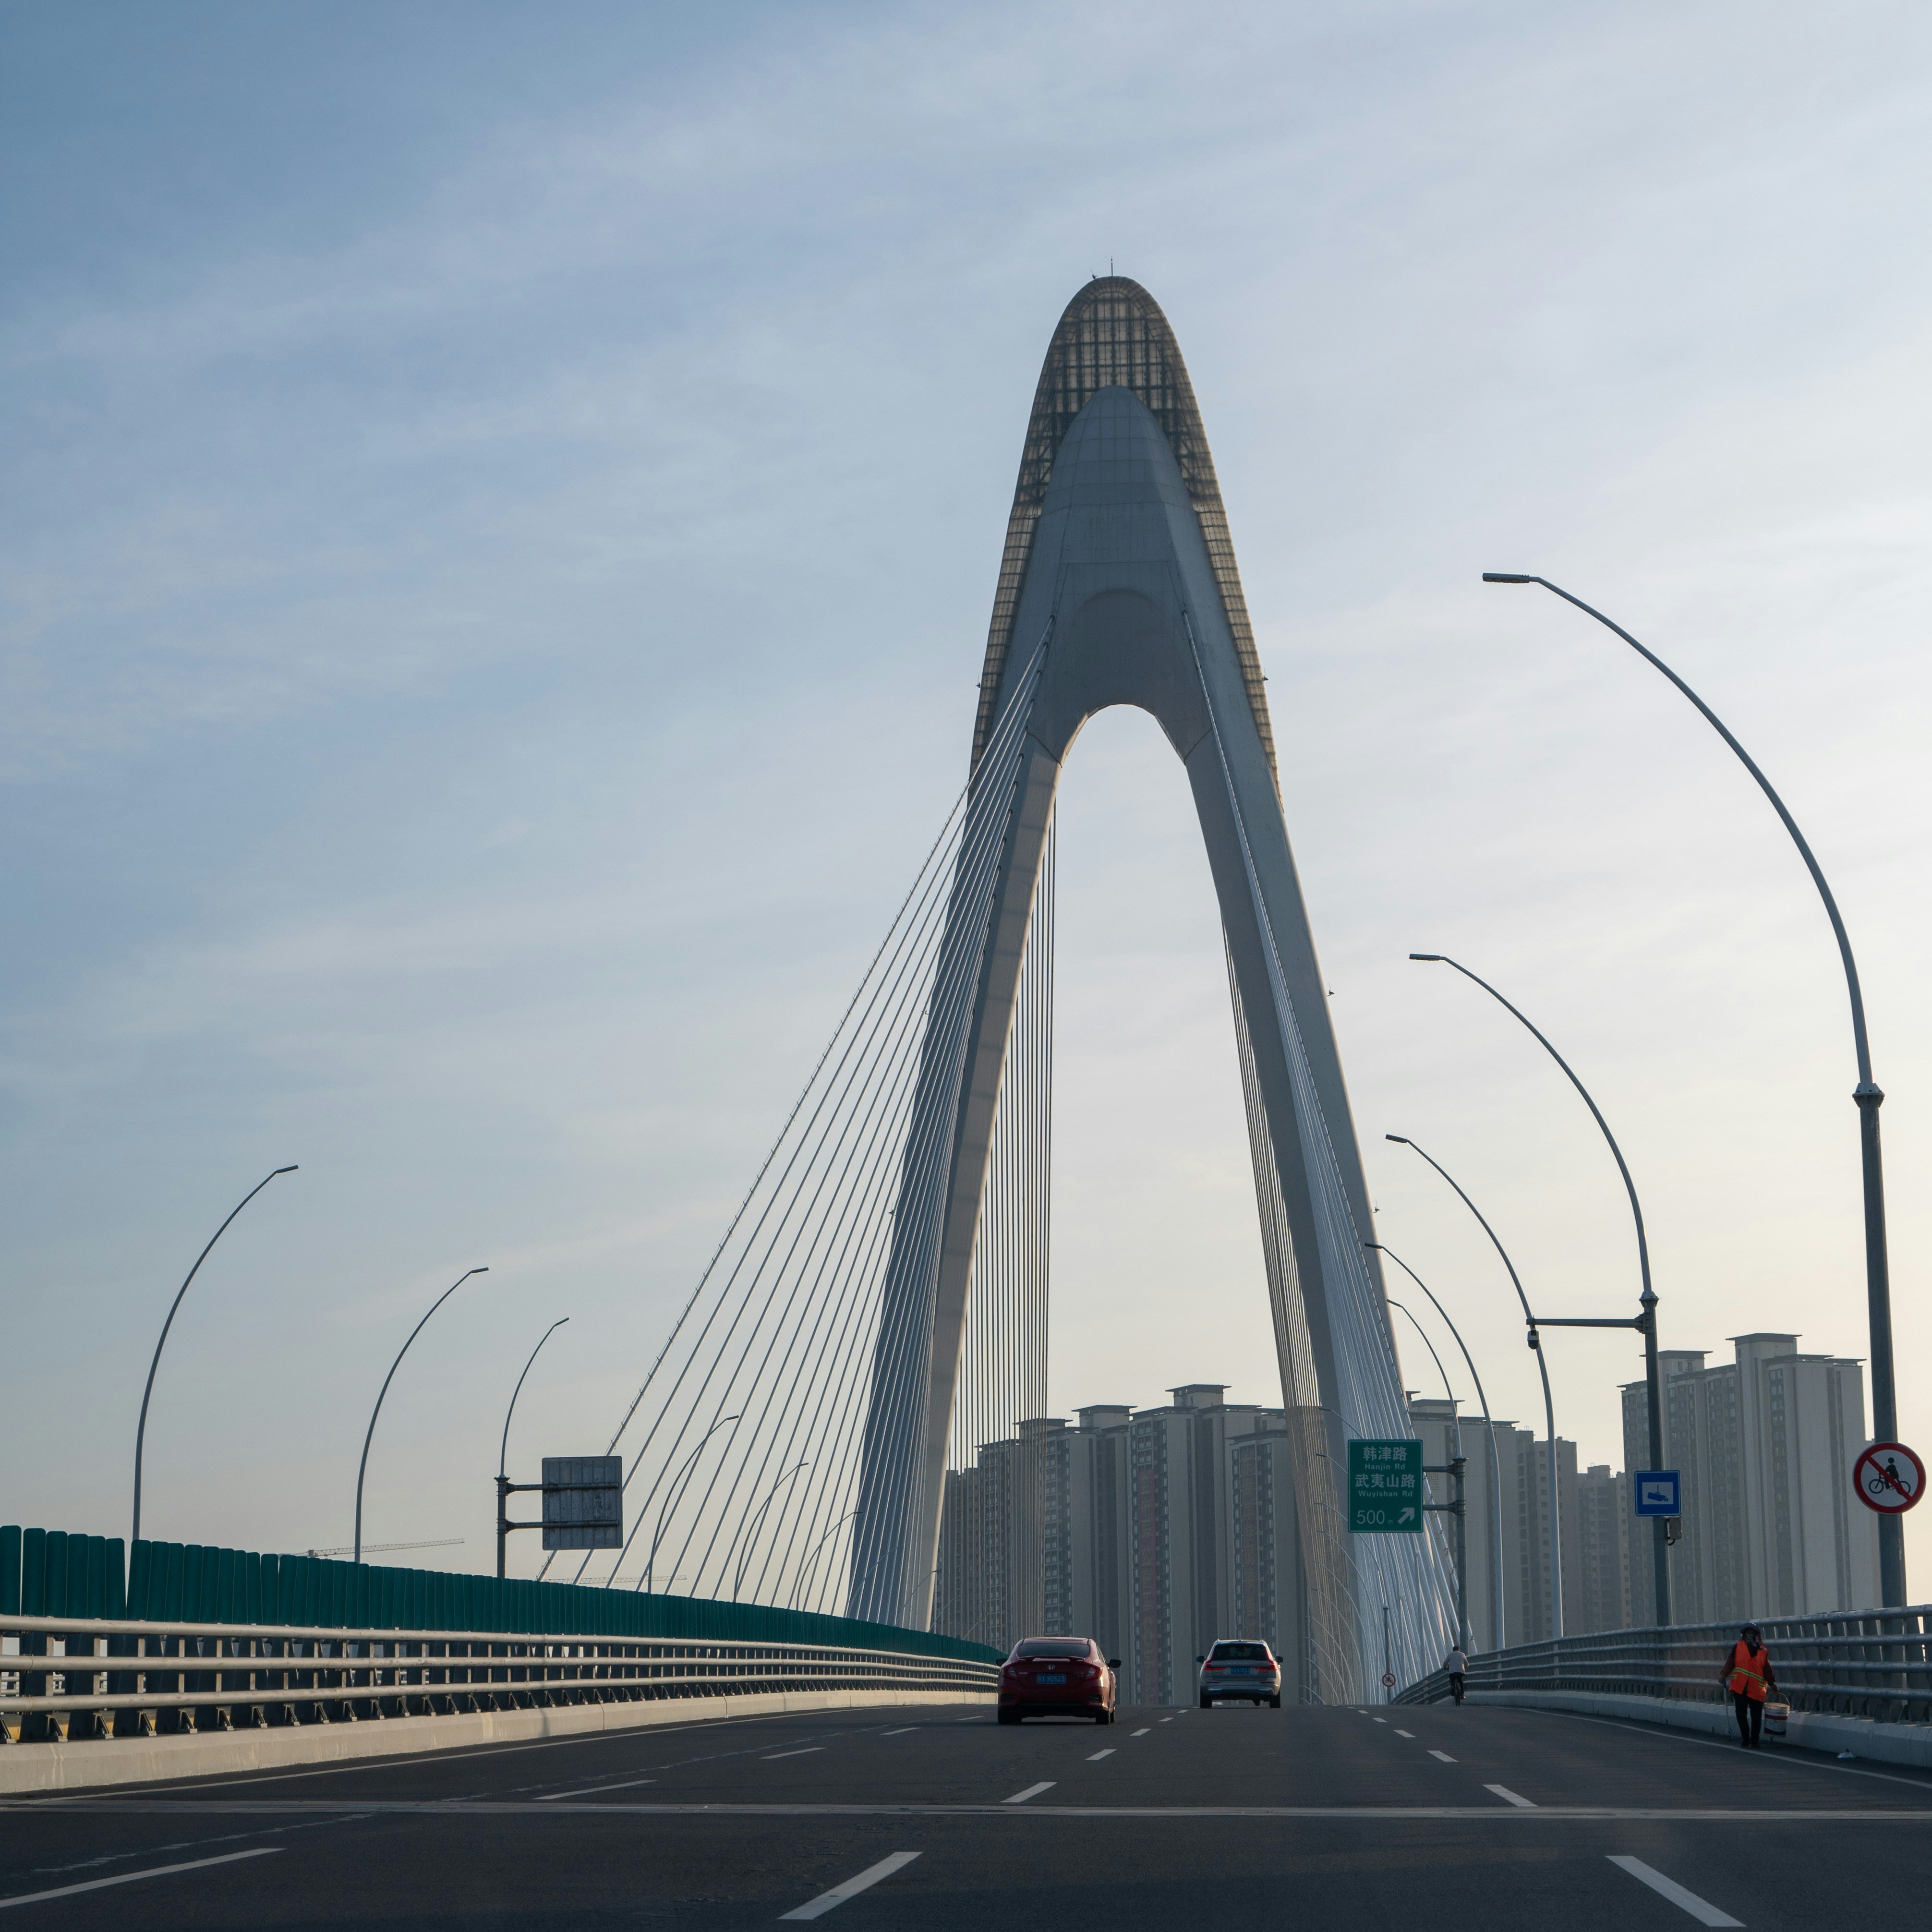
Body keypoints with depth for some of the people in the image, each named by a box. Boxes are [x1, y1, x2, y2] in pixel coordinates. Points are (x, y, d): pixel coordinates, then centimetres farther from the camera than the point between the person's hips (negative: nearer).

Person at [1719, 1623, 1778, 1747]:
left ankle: (1754, 1741, 13)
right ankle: (1746, 1740, 11)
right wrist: (1724, 1675, -12)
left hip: (1757, 1690, 1)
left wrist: (1772, 1683, 0)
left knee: (1757, 1717, 2)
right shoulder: (1738, 1647, 7)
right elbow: (1730, 1662, 1)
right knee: (1741, 1715, 0)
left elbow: (1767, 1670, 11)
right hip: (1740, 1688, -1)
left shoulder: (1763, 1651, 11)